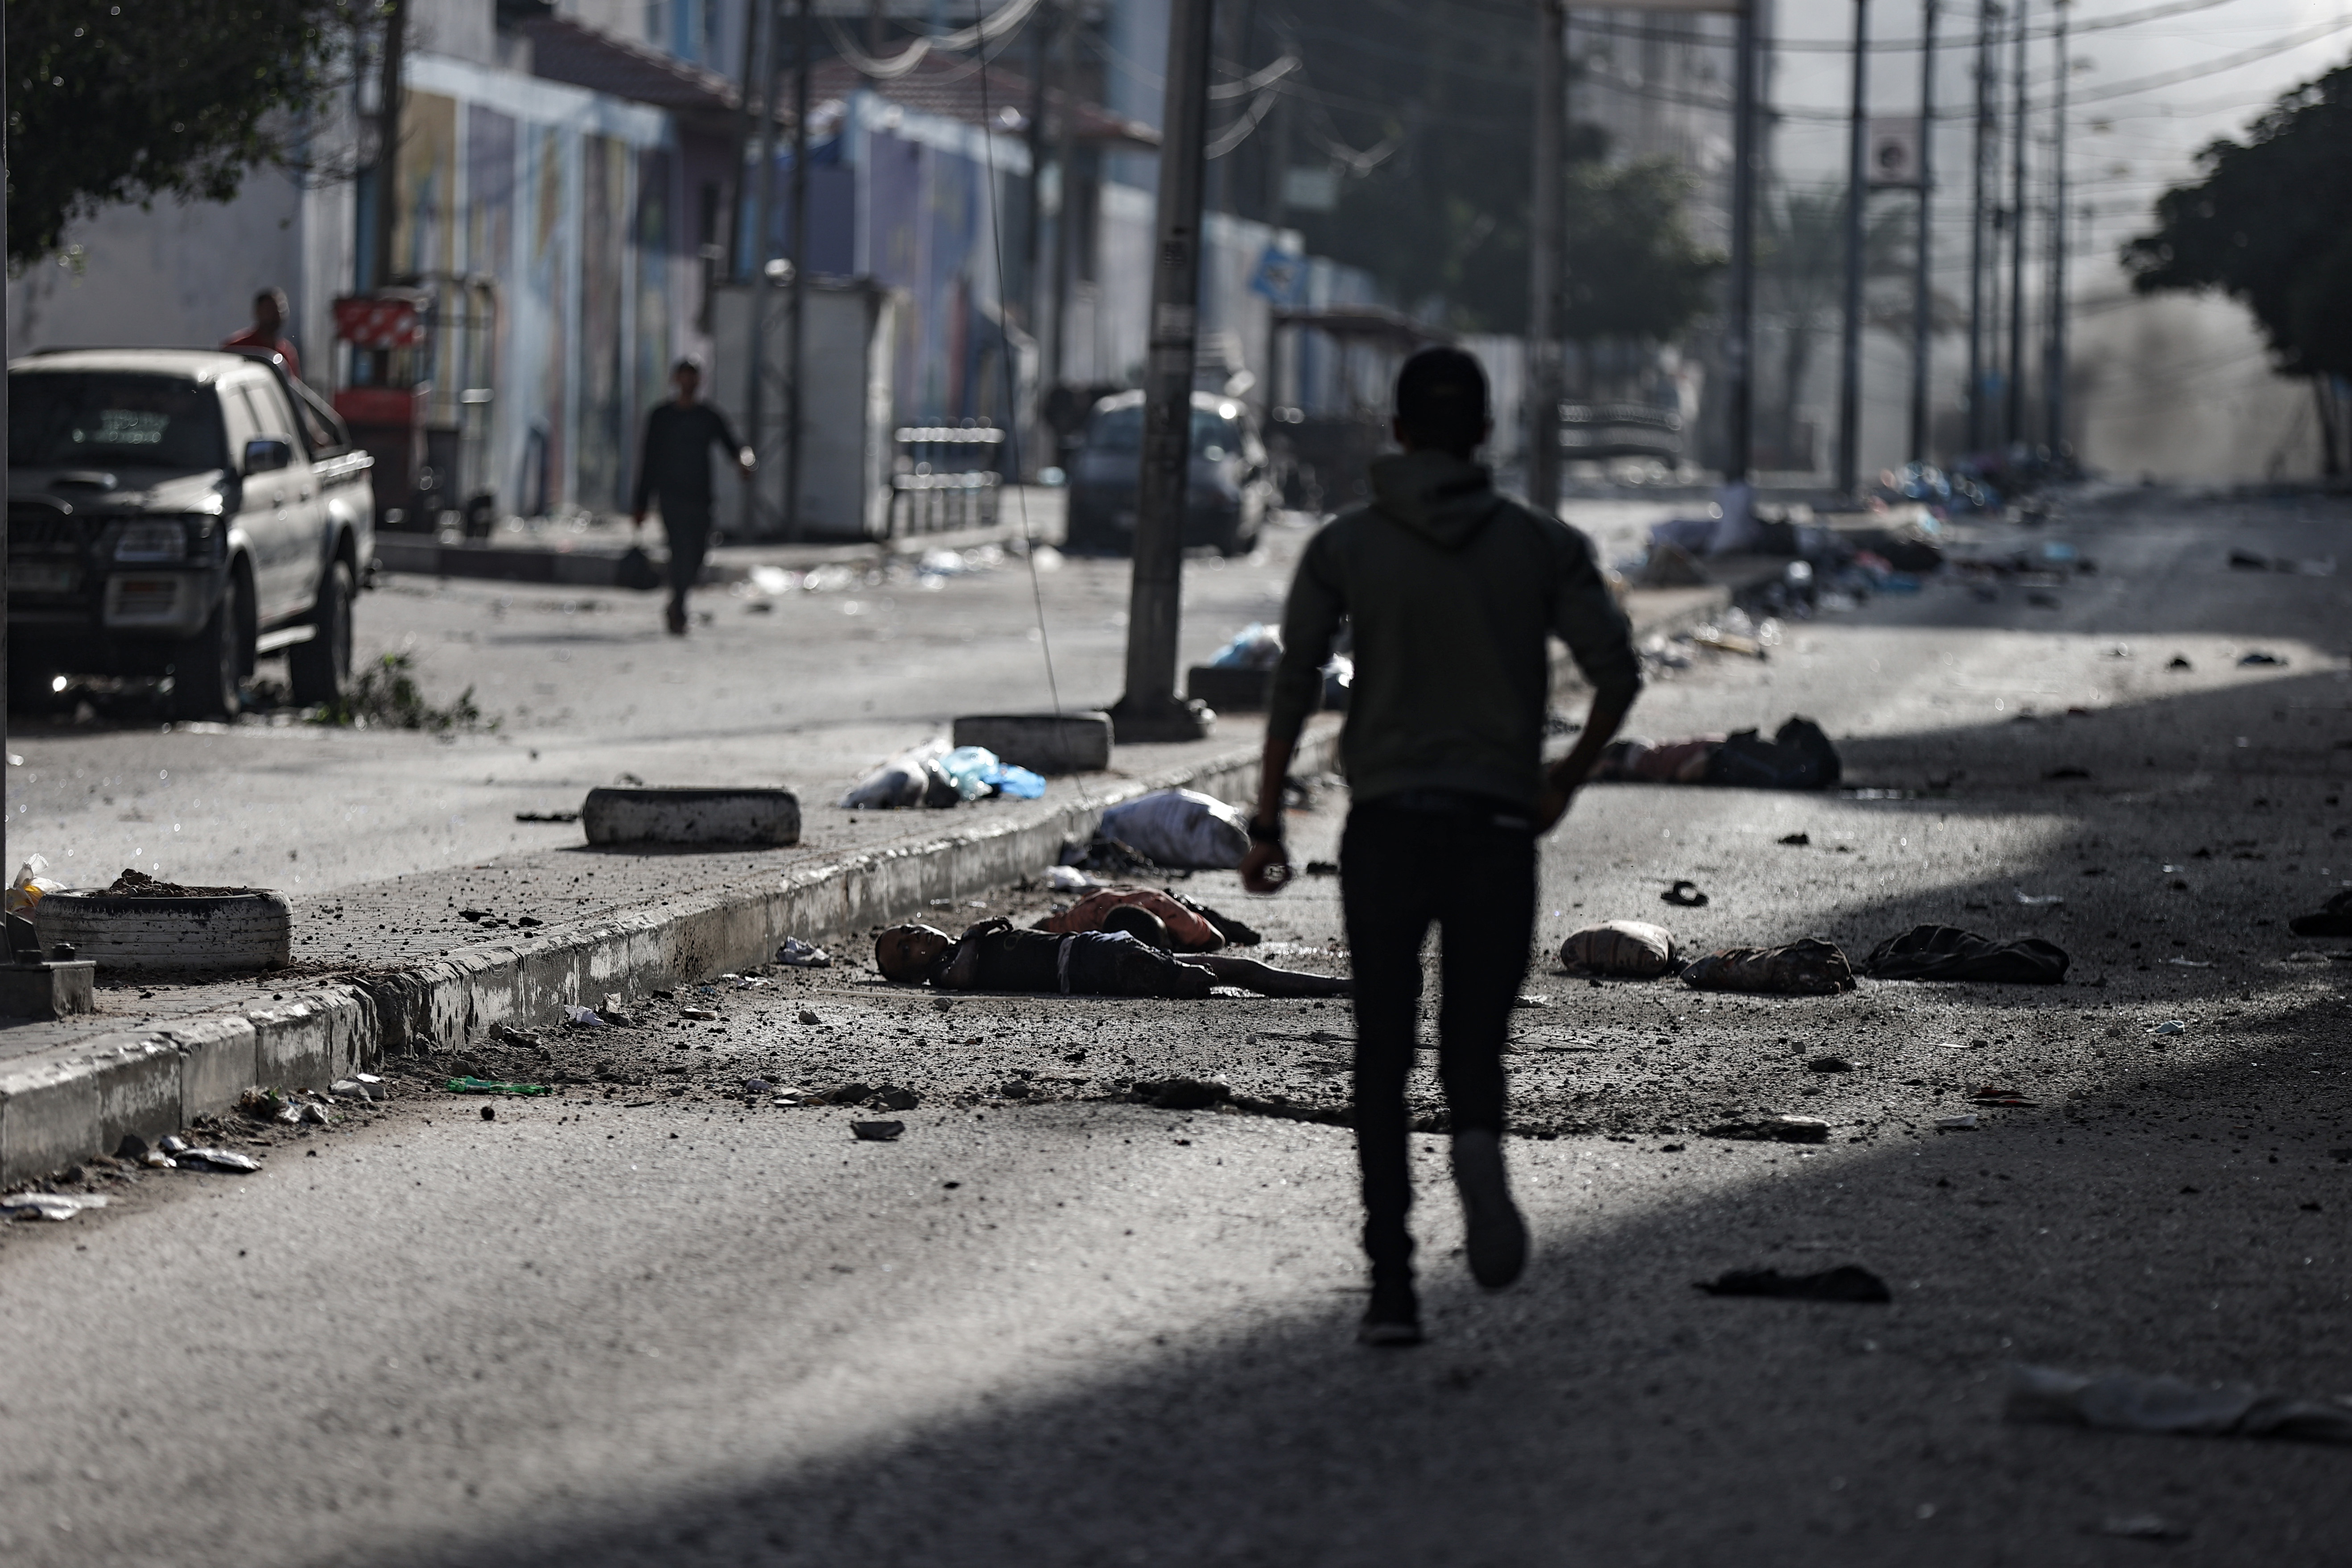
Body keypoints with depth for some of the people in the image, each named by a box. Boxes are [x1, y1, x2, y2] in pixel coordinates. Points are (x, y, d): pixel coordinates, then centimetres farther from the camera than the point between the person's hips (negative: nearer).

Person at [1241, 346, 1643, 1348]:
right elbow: (1618, 675, -3)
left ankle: (1393, 1286, -3)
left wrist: (1267, 825, -1)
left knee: (1383, 1065, 10)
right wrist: (1565, 780, 14)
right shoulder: (1542, 546, 4)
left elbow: (1294, 683, -6)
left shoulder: (1344, 546, 2)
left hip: (1387, 825, 0)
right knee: (1475, 1054, 9)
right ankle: (1479, 1156, -28)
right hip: (1497, 830, 0)